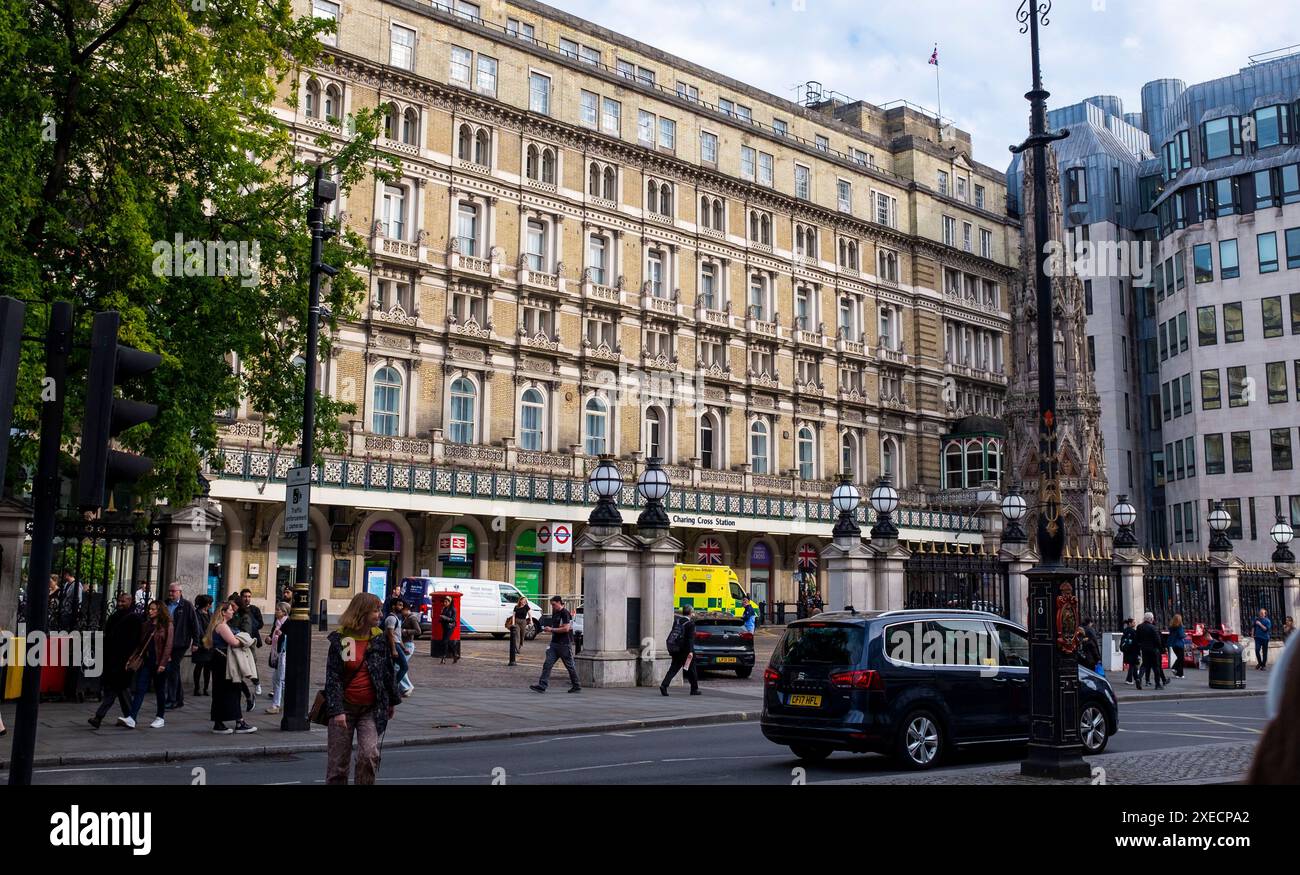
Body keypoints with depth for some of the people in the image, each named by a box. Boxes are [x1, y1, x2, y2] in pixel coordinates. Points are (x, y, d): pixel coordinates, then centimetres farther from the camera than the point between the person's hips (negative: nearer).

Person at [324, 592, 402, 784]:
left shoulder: (379, 638, 2)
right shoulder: (339, 639, -8)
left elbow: (388, 671, 12)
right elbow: (332, 677, -10)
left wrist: (392, 701, 15)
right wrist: (336, 710, -16)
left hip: (371, 709, 2)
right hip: (345, 707, -2)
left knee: (370, 754, -13)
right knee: (338, 761, 5)